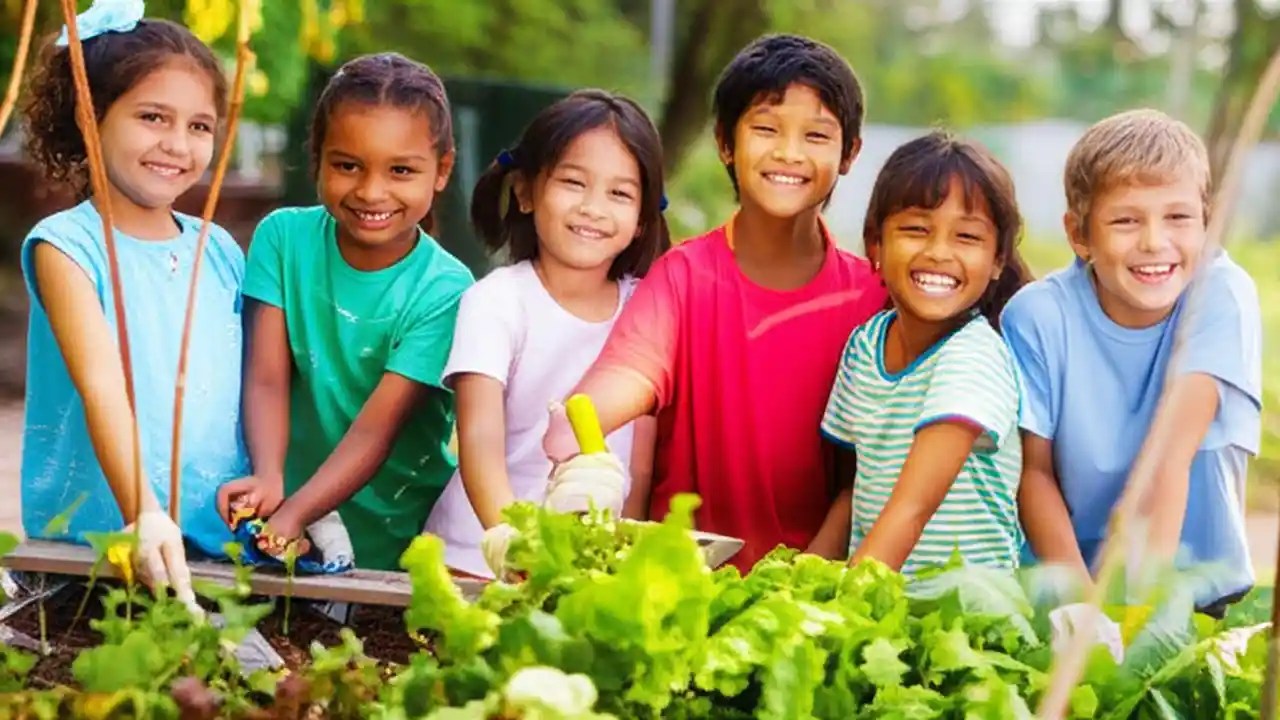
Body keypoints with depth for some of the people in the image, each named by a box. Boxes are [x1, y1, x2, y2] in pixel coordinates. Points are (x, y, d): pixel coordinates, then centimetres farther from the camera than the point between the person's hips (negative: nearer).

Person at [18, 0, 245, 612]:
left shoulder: (221, 252, 13)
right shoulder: (67, 245, -4)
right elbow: (101, 386, -18)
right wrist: (144, 516, -32)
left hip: (222, 541, 5)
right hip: (96, 539, -4)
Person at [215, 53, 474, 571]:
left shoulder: (443, 290, -11)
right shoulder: (284, 237, -2)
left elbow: (378, 427, -16)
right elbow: (266, 379, -8)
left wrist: (292, 516, -30)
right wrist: (268, 480, -27)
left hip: (398, 537, -2)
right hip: (295, 497, 2)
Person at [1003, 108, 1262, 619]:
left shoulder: (1222, 295, -12)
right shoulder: (1037, 315, -10)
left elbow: (1168, 453, -19)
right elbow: (1035, 471, -5)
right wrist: (1082, 598, -17)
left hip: (1199, 592, 0)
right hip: (1072, 574, 1)